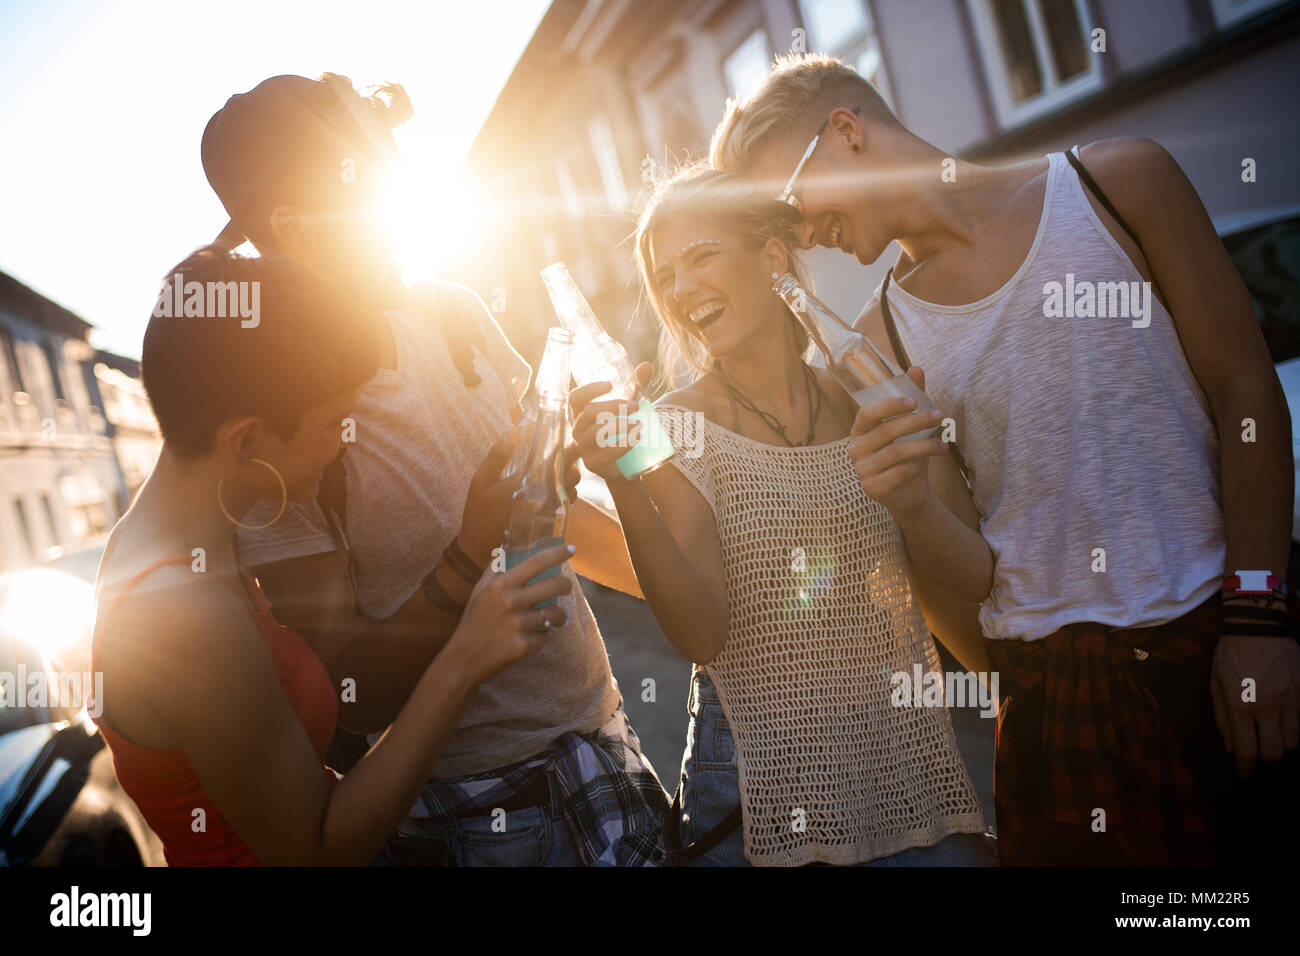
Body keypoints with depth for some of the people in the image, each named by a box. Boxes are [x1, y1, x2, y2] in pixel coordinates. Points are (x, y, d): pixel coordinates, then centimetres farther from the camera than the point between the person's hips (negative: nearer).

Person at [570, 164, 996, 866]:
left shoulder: (872, 394, -1)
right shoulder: (677, 427, -6)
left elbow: (975, 581, -3)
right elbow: (701, 635, -16)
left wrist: (913, 502, -23)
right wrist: (626, 489, -30)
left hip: (910, 765, 2)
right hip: (759, 782, -2)